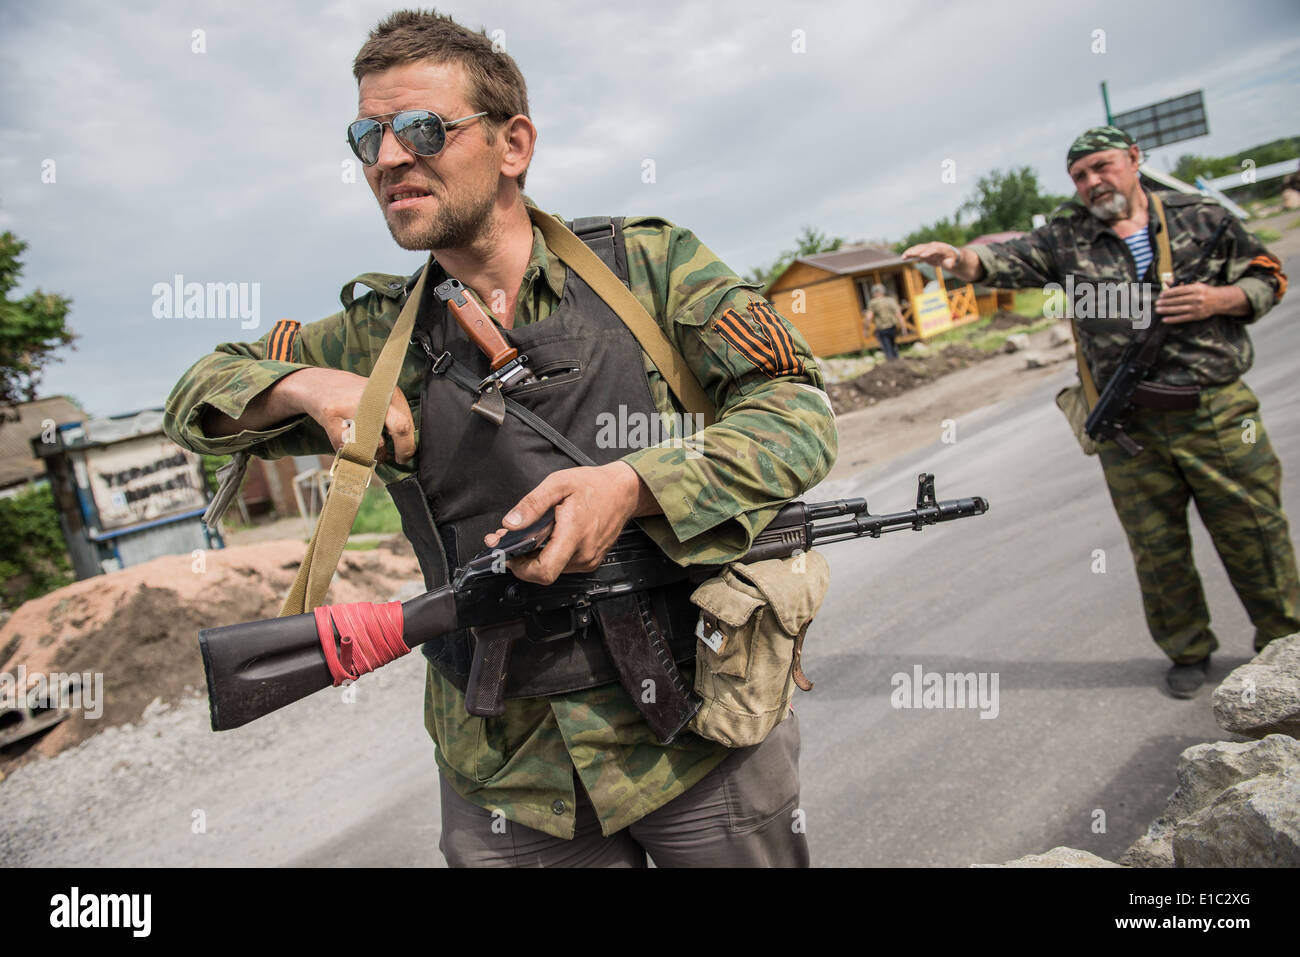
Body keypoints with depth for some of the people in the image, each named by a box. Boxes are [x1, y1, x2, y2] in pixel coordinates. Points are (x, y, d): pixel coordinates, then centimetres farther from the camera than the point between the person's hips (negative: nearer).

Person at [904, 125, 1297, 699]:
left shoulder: (1201, 218, 3)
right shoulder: (1066, 238, 3)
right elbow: (1005, 262, -11)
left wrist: (1217, 299, -11)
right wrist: (958, 258, -32)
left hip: (1218, 413, 0)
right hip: (1130, 428, 1)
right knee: (1157, 549, 10)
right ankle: (1187, 651, 31)